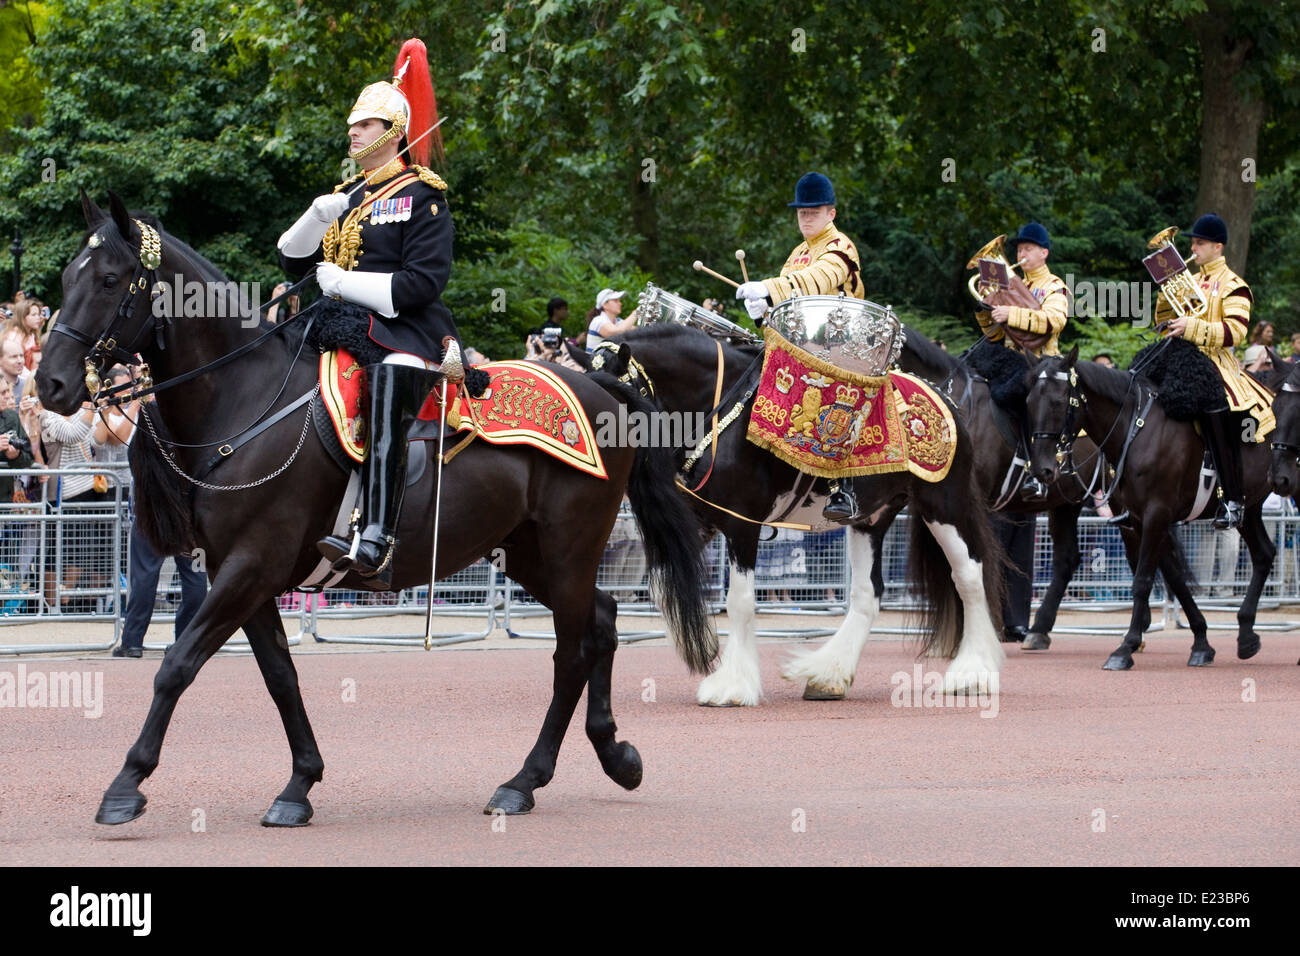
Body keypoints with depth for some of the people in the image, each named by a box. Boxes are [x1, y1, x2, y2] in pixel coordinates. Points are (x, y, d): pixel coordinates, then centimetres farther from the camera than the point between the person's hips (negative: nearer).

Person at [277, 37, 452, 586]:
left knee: (392, 378, -39)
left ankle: (374, 545, -52)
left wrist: (345, 282, -13)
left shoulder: (421, 196, 0)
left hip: (404, 331, -9)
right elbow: (294, 263, 21)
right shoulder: (347, 196, 22)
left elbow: (424, 282, -11)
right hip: (344, 328, 9)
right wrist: (318, 217, 3)